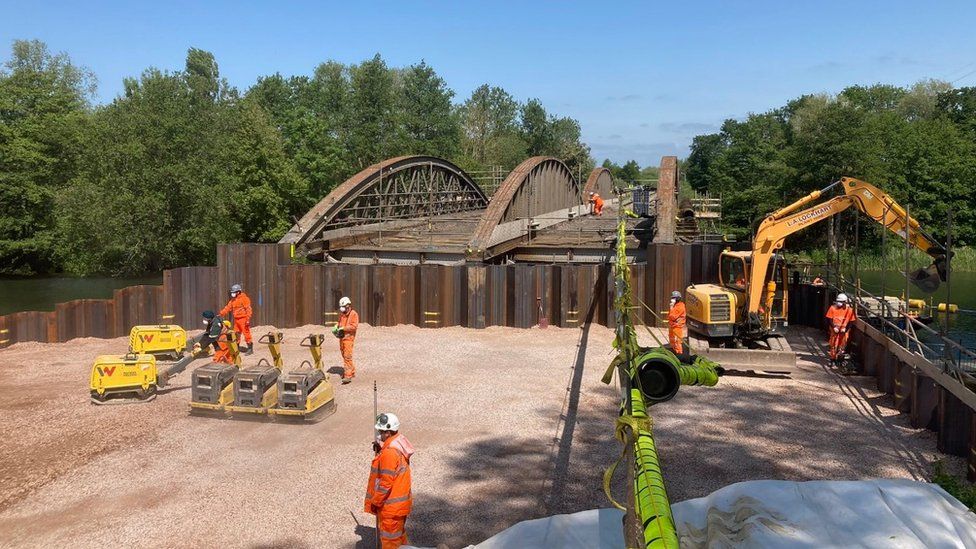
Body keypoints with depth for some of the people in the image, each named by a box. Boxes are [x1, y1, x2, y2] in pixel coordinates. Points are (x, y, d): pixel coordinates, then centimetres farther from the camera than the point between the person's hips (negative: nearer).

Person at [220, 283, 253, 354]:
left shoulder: (244, 298, -11)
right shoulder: (233, 300, 16)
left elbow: (248, 309, -16)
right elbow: (228, 307, 15)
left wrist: (248, 319, -22)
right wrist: (221, 313, 2)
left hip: (243, 319, -8)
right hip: (236, 319, 9)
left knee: (246, 333, -8)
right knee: (236, 334, 13)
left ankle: (250, 349, -4)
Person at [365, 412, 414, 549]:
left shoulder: (390, 452, -28)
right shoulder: (399, 443, 2)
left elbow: (386, 482, -25)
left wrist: (375, 502, -13)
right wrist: (380, 449, 2)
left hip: (391, 504, -9)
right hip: (400, 501, 9)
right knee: (399, 535, 23)